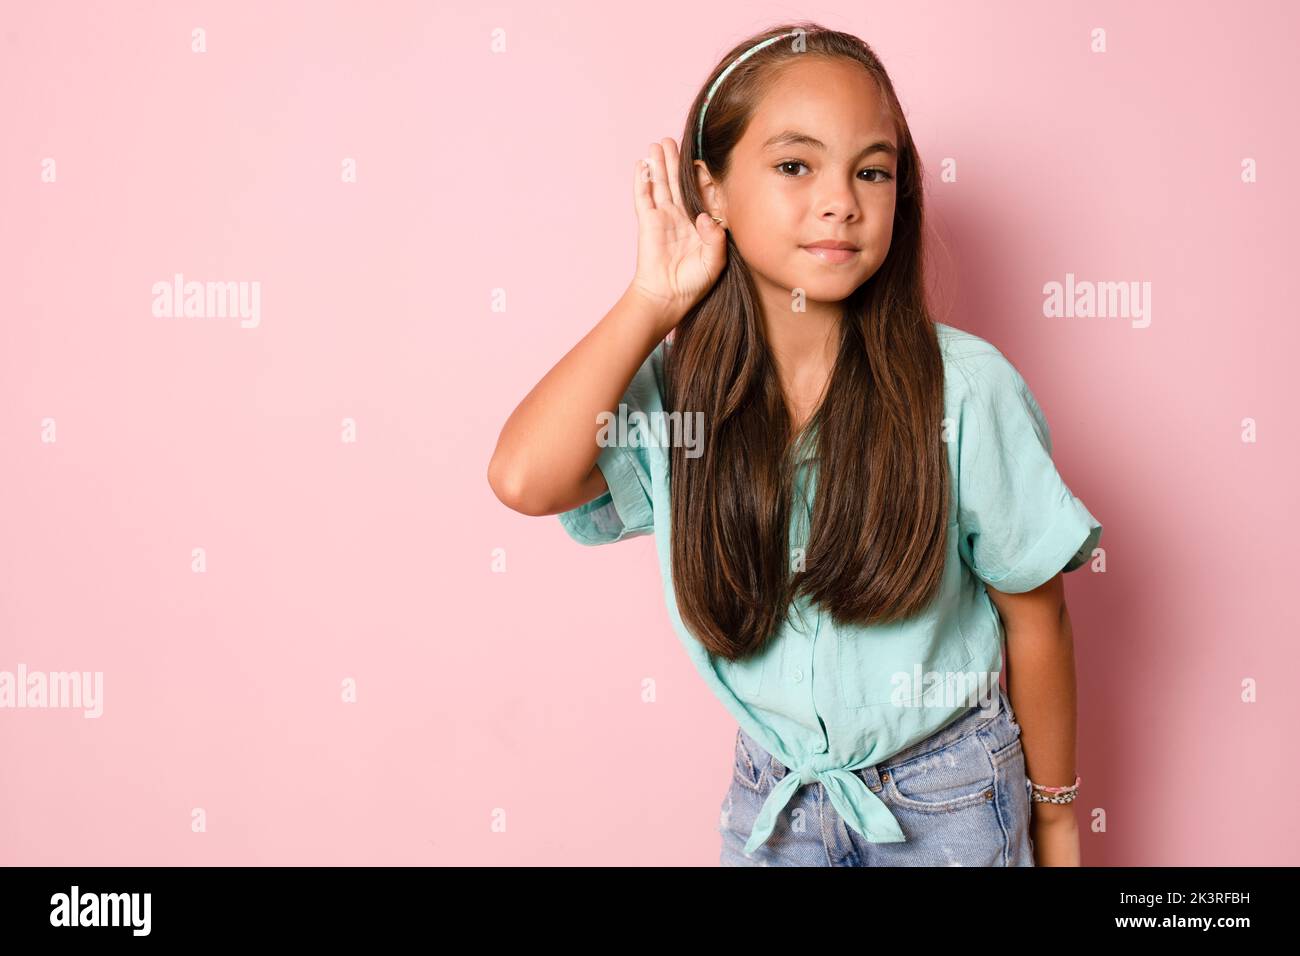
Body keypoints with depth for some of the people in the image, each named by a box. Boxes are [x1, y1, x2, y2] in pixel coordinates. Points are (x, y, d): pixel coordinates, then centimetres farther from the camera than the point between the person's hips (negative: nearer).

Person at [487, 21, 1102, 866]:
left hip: (950, 797, -2)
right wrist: (655, 300, -21)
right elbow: (526, 478, -29)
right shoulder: (674, 388, -12)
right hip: (774, 796, 2)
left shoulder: (964, 389, -19)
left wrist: (1056, 813, 2)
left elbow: (1034, 613, -9)